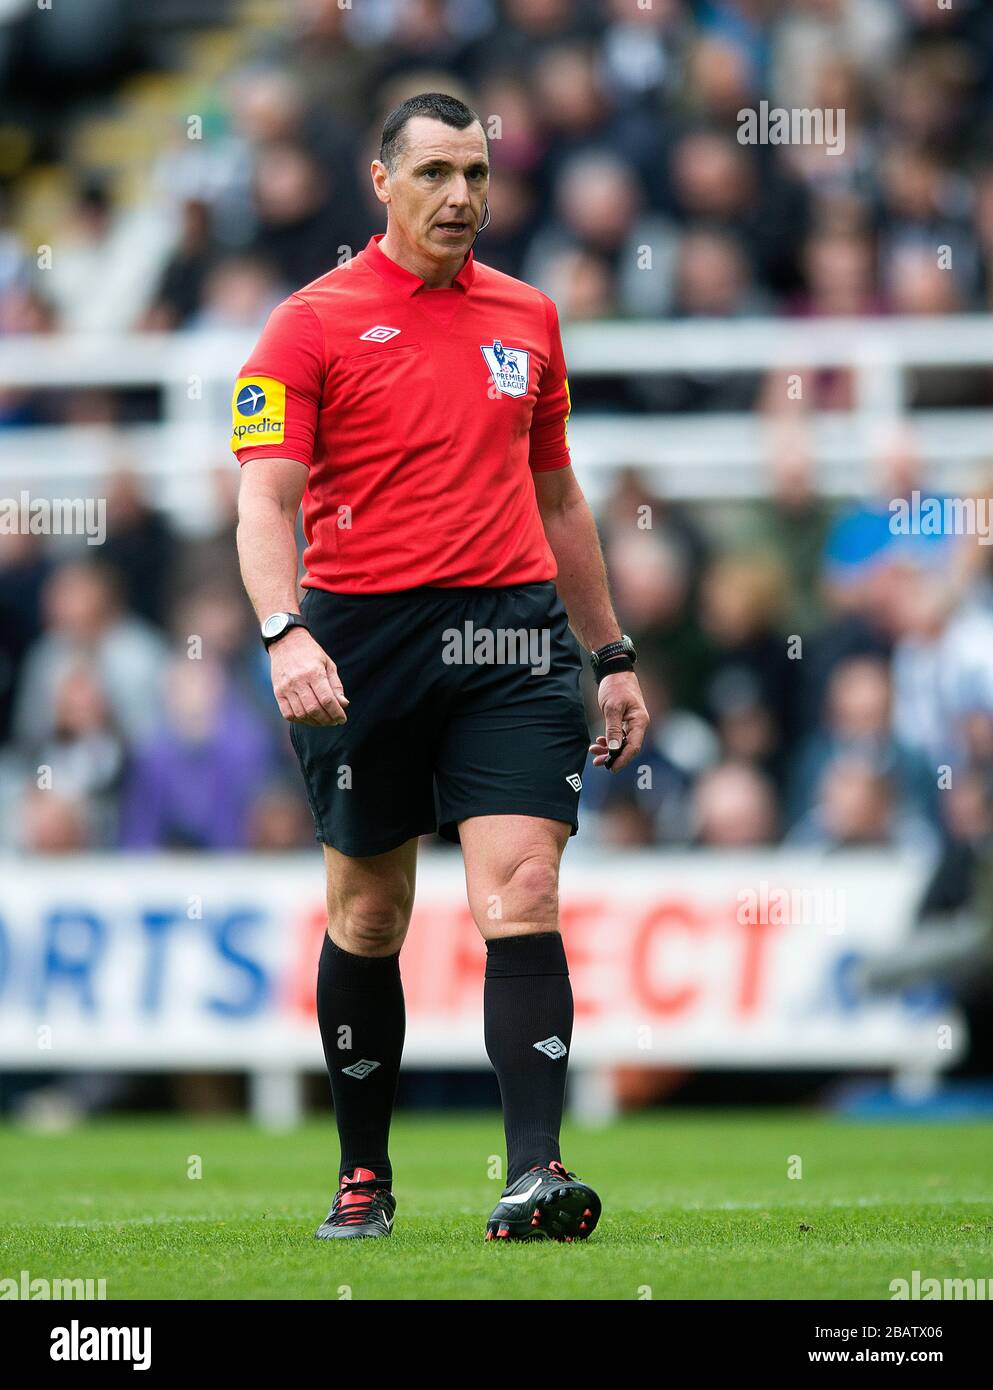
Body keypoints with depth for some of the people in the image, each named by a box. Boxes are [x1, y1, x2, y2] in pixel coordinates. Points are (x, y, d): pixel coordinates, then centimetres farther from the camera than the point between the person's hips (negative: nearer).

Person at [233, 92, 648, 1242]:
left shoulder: (526, 318, 14)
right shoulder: (312, 326, 0)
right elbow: (266, 498, -10)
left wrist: (612, 654, 23)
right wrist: (283, 630, -26)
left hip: (511, 633, 2)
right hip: (360, 639, -2)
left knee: (521, 896, -13)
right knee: (368, 917, 8)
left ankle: (534, 1171, -19)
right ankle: (363, 1173, 21)